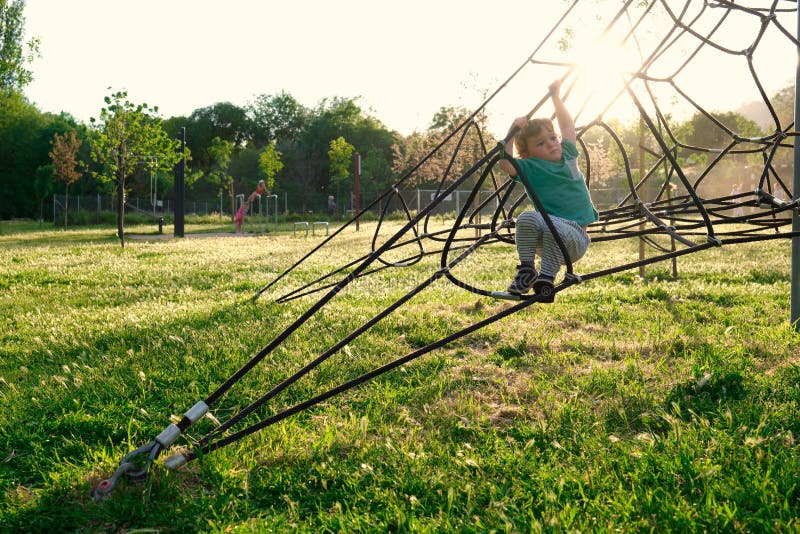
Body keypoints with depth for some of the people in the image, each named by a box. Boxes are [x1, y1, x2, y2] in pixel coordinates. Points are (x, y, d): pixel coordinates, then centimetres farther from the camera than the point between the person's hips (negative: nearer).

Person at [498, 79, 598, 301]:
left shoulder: (567, 154, 10)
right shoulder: (531, 167, -2)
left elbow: (568, 125, 27)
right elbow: (505, 162, -23)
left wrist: (556, 97, 25)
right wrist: (513, 130, -20)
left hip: (575, 237, 1)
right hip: (542, 238, -1)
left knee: (555, 226, -33)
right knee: (527, 217, -31)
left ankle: (546, 279, -19)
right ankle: (527, 269, -11)